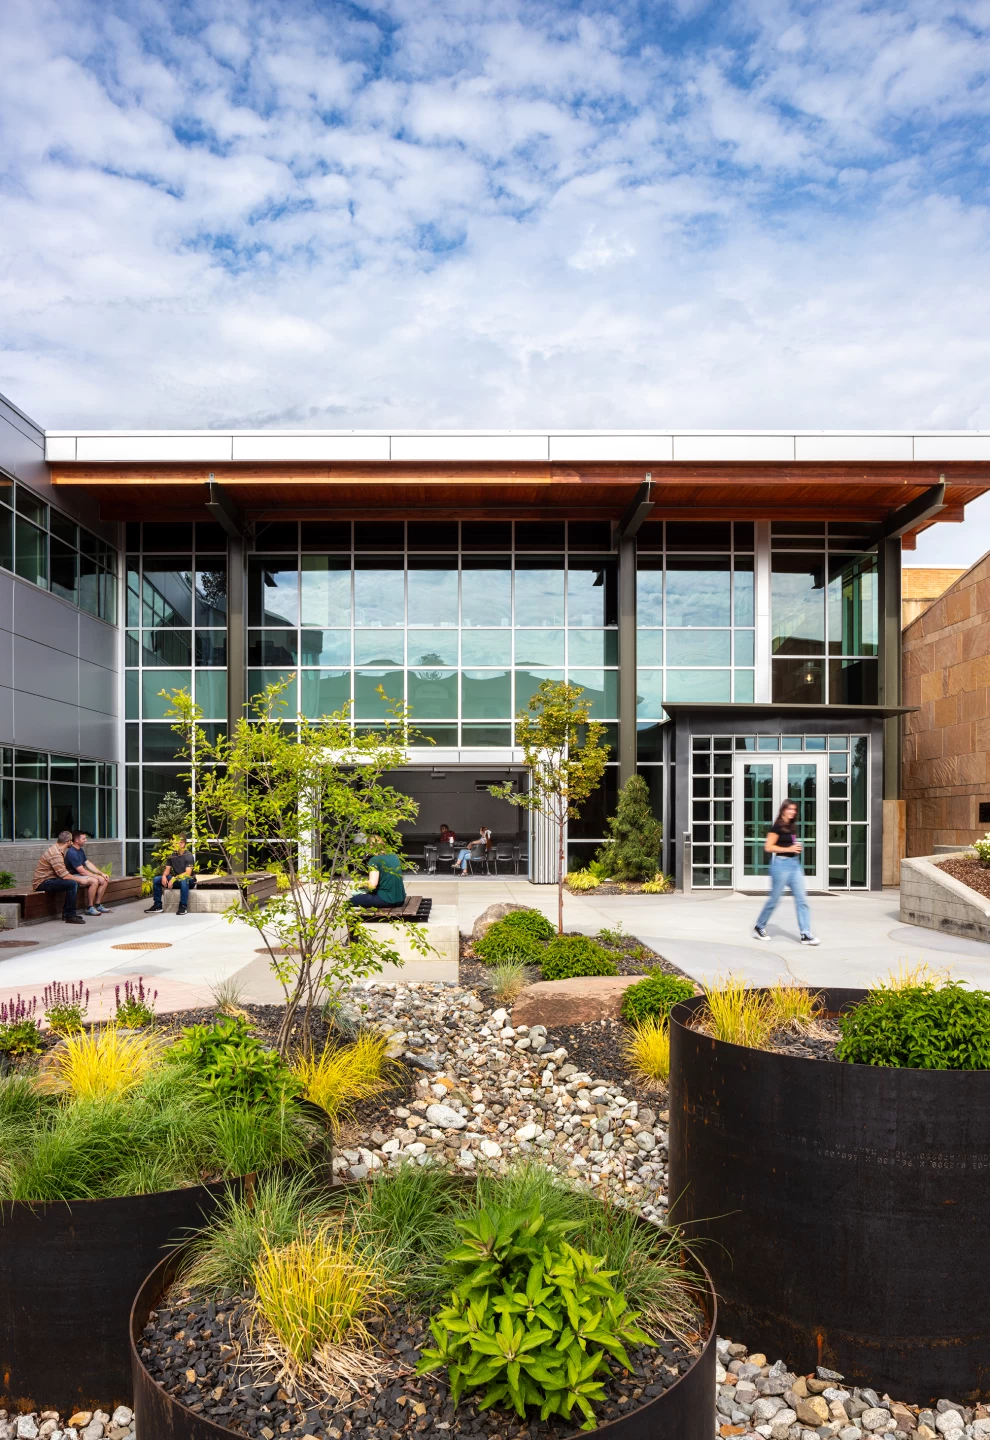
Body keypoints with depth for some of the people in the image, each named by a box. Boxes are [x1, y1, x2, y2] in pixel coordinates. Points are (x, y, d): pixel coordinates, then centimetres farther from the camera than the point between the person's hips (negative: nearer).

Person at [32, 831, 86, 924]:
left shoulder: (56, 848, 12)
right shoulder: (55, 854, -21)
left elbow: (62, 873, 15)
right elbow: (64, 875, -24)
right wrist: (81, 880, -14)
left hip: (49, 880, 11)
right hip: (43, 883, -11)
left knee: (75, 883, 10)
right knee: (72, 884, -25)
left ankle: (66, 913, 13)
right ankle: (70, 916, -19)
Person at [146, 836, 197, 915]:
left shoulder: (188, 856, -16)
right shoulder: (172, 856, 2)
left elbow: (188, 873, -23)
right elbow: (167, 870, 6)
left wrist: (174, 878, -32)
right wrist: (164, 876, -17)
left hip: (189, 880, -6)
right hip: (176, 879, 6)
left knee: (183, 880, -42)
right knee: (156, 879, -8)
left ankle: (183, 906, -34)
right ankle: (158, 905, -3)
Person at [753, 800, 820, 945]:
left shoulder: (791, 826, 13)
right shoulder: (778, 826, -10)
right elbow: (768, 847, -14)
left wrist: (797, 848, 6)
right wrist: (788, 849, -17)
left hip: (795, 864, 8)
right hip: (781, 864, -7)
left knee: (802, 899, 0)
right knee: (774, 899, 3)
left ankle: (805, 935, -1)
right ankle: (759, 927, 21)